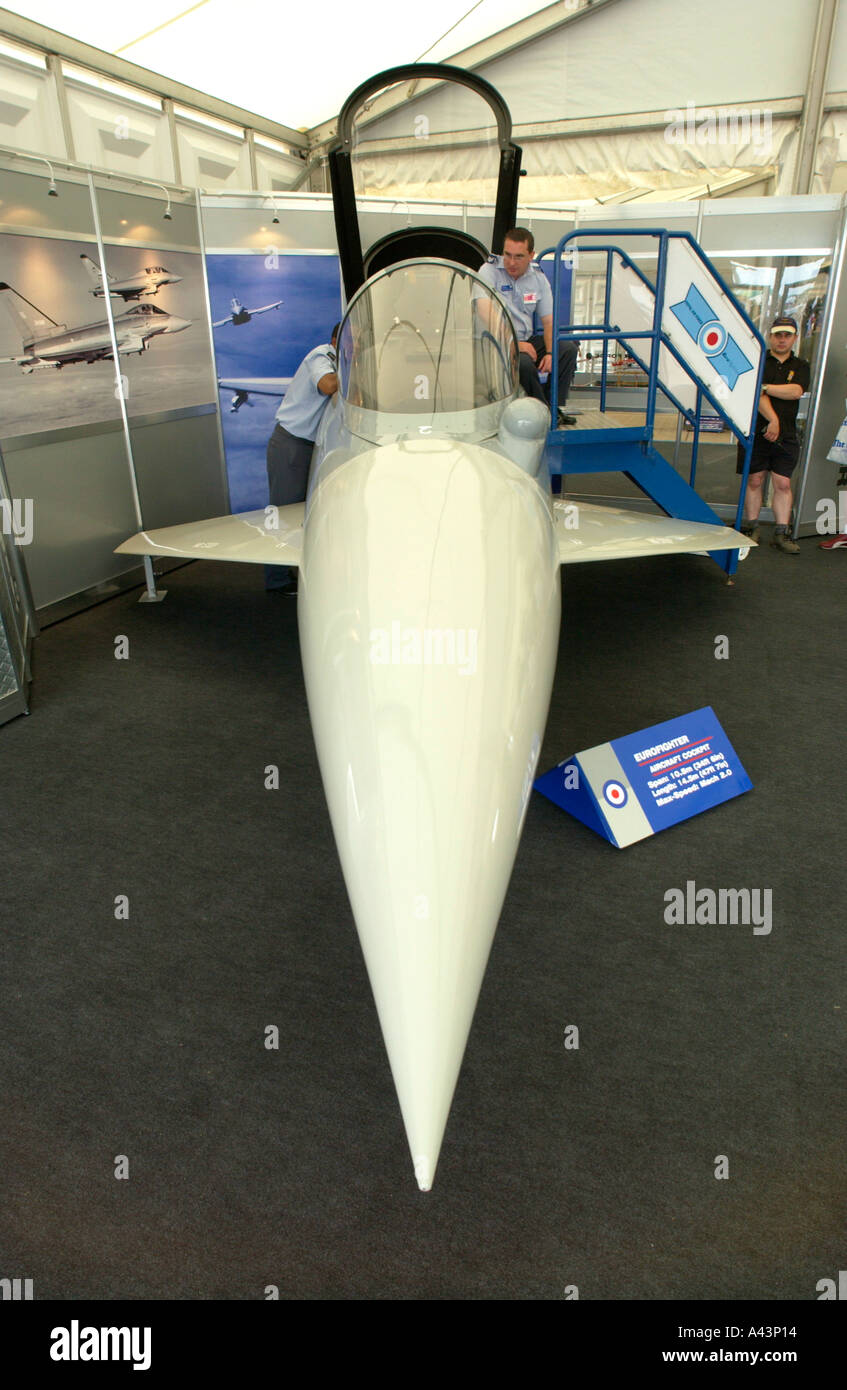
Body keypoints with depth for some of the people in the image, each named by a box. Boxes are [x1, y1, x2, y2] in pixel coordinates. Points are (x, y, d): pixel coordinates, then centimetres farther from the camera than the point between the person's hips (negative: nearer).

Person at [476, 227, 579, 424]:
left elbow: (548, 321, 7)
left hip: (527, 340, 6)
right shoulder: (489, 271, -9)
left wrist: (550, 352, -12)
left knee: (569, 348, -12)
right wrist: (514, 344, -27)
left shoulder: (538, 277, 7)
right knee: (523, 362, -35)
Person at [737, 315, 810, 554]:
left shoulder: (800, 366, 13)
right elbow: (758, 396, -9)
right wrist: (772, 420, -19)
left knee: (783, 483, -1)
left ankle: (781, 533, 1)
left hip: (786, 435, 2)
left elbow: (796, 391, -7)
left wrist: (764, 386, -11)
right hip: (756, 431, -2)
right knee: (754, 480, 0)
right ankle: (751, 528, 10)